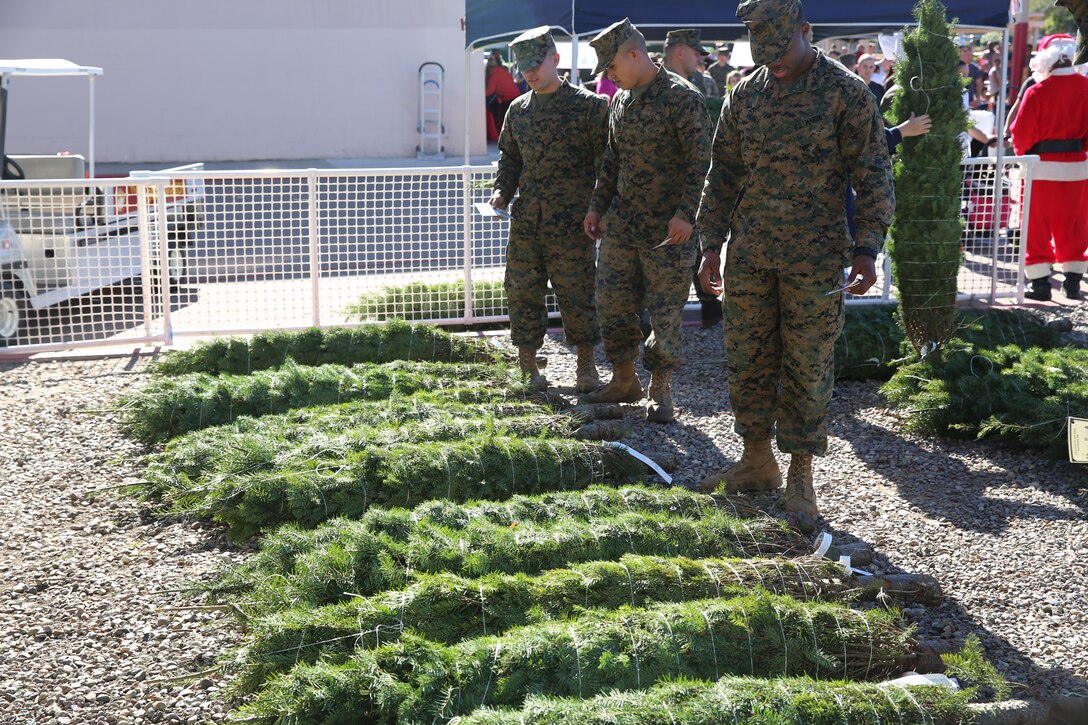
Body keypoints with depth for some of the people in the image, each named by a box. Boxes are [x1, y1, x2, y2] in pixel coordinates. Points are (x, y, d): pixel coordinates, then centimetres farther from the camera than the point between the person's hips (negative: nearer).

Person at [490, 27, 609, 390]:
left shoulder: (587, 105, -5)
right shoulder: (518, 110, 11)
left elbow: (607, 160, -4)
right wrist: (501, 190, 6)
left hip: (571, 223, -5)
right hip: (526, 221, 5)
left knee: (577, 293, 2)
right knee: (523, 292, 8)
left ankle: (585, 365, 17)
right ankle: (528, 365, 20)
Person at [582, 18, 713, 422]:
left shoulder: (681, 98, -12)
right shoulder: (619, 100, 11)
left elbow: (699, 163, -15)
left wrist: (685, 214, -22)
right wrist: (597, 206, 17)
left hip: (667, 229, -7)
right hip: (621, 223, 7)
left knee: (665, 312, 0)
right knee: (611, 303, 10)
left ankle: (660, 390, 13)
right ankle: (624, 381, 25)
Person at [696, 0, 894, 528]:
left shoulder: (846, 92, -6)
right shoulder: (745, 94, 7)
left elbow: (873, 175, -5)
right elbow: (723, 173, 13)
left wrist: (867, 247, -12)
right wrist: (712, 244, 9)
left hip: (814, 258, -4)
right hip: (749, 254, 5)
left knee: (808, 367, 2)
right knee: (747, 360, 11)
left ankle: (800, 476, 13)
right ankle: (757, 461, 26)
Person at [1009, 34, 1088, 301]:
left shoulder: (1037, 92, -16)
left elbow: (1022, 133, -12)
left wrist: (1021, 150, 8)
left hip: (1043, 168, -4)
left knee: (1037, 227, 7)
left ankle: (1039, 282, 6)